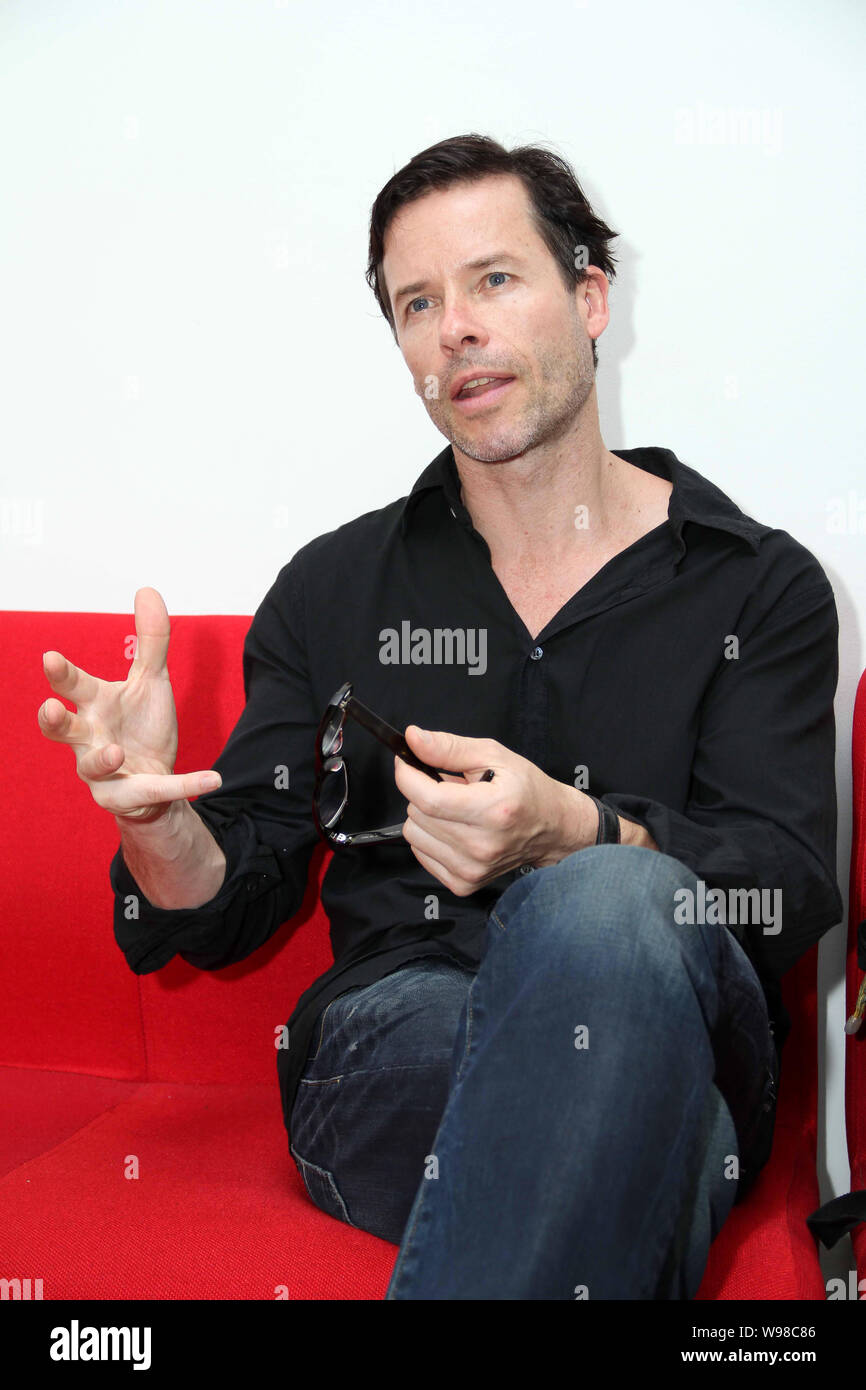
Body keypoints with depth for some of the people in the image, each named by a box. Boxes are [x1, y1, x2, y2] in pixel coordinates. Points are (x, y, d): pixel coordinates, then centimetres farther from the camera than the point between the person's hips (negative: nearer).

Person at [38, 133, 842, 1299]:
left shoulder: (763, 585, 7)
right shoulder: (334, 588, 12)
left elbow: (790, 887, -5)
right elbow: (235, 912, 10)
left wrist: (573, 836, -25)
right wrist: (158, 816, -15)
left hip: (678, 1034, 2)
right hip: (398, 1039, -1)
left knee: (607, 903, -34)